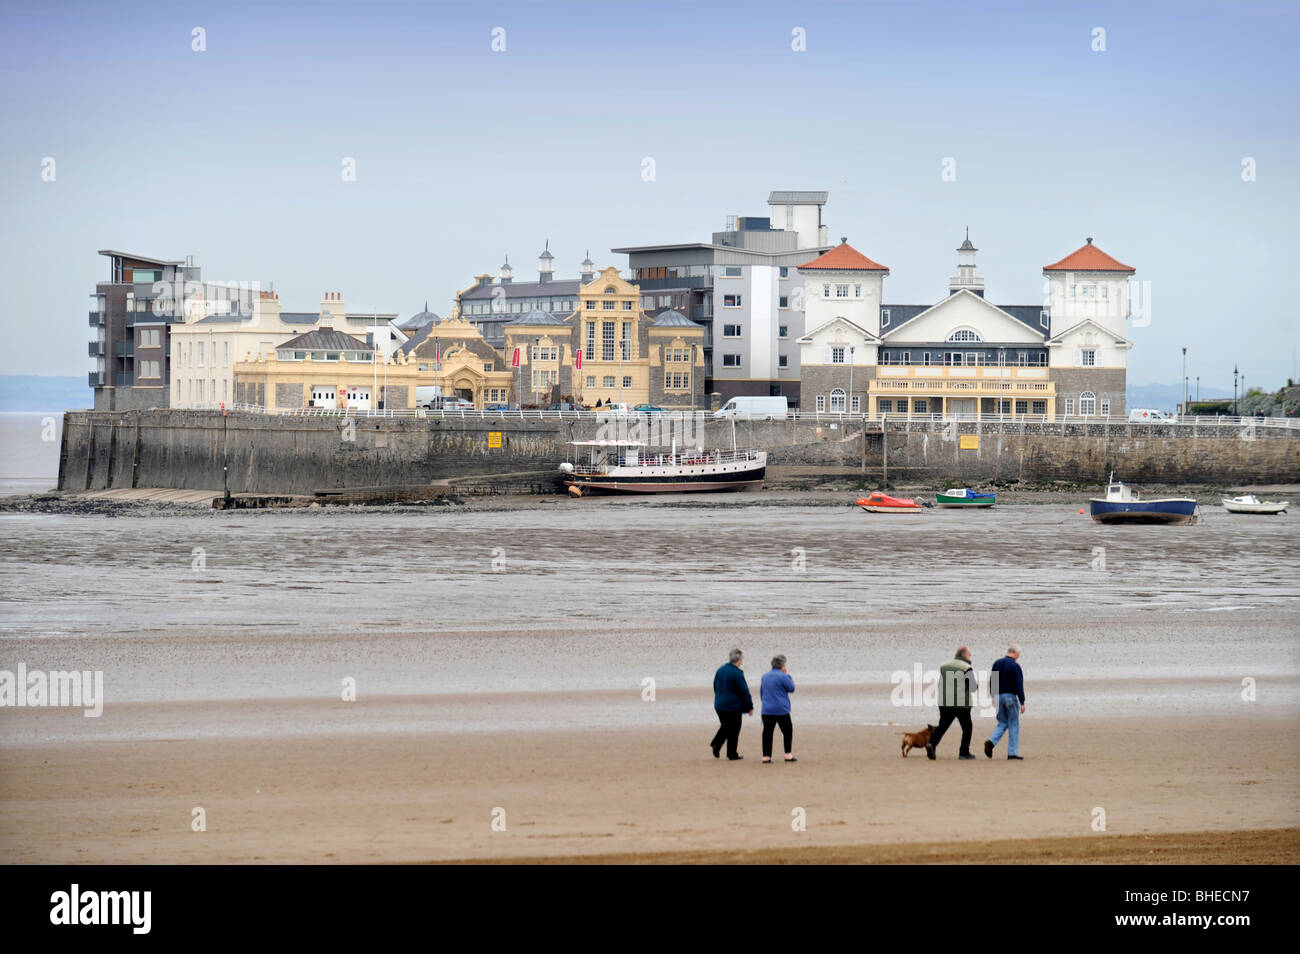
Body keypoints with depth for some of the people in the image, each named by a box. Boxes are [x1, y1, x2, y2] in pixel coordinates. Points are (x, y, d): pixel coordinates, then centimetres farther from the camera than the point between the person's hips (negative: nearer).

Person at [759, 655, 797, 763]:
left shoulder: (765, 676, 10)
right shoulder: (782, 676, -11)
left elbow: (761, 692, 18)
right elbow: (791, 688, -1)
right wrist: (788, 676, 8)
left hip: (766, 710, 5)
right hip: (781, 710, -5)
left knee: (767, 733, 5)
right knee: (788, 731, 8)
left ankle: (766, 756, 2)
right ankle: (788, 755, 4)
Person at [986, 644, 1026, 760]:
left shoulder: (997, 663, 8)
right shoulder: (1014, 666, -11)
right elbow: (1018, 686, -14)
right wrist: (1022, 702, -12)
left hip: (998, 697, 6)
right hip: (1010, 696, -6)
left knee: (1002, 723, 14)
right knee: (1014, 725, 3)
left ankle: (991, 742, -11)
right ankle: (1013, 753, 2)